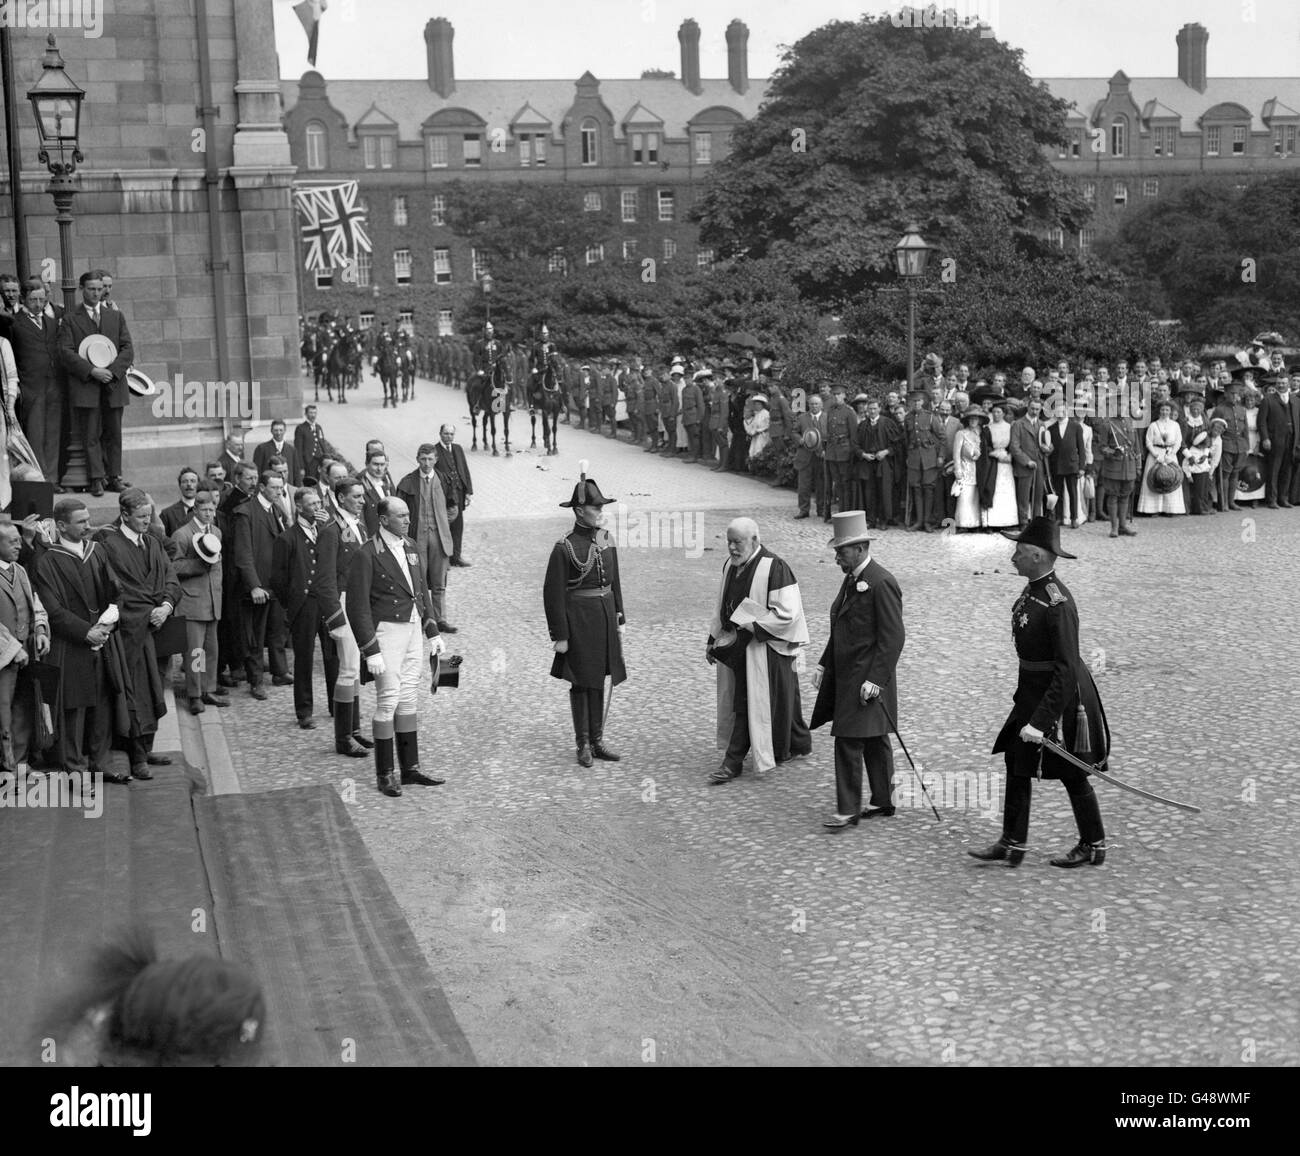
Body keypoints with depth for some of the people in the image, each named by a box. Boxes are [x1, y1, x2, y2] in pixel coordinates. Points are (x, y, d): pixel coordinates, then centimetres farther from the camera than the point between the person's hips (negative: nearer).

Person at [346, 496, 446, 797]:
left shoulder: (411, 547, 10)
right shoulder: (367, 555, -13)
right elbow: (357, 606, -14)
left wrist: (433, 633, 14)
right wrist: (371, 651, -16)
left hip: (414, 629, 7)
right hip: (387, 631, -7)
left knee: (409, 701, 12)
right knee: (388, 702, -5)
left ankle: (410, 768, 19)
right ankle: (385, 774, 4)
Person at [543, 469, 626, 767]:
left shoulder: (606, 540, 5)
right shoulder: (564, 548, -15)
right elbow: (553, 594, -13)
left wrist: (619, 619, 14)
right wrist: (560, 636, -13)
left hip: (605, 615, 6)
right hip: (579, 619, -6)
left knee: (599, 681, 13)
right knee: (582, 683, 4)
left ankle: (597, 740, 23)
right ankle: (583, 744, 15)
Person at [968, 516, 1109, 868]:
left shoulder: (1058, 604, -27)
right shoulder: (1032, 590, 3)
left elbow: (1067, 670, -29)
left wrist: (1040, 721, -30)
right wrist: (1024, 695, 23)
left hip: (1062, 696, -9)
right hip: (1032, 691, 9)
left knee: (1072, 775, 6)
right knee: (1016, 761, 11)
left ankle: (1093, 846, 24)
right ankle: (1012, 844, 20)